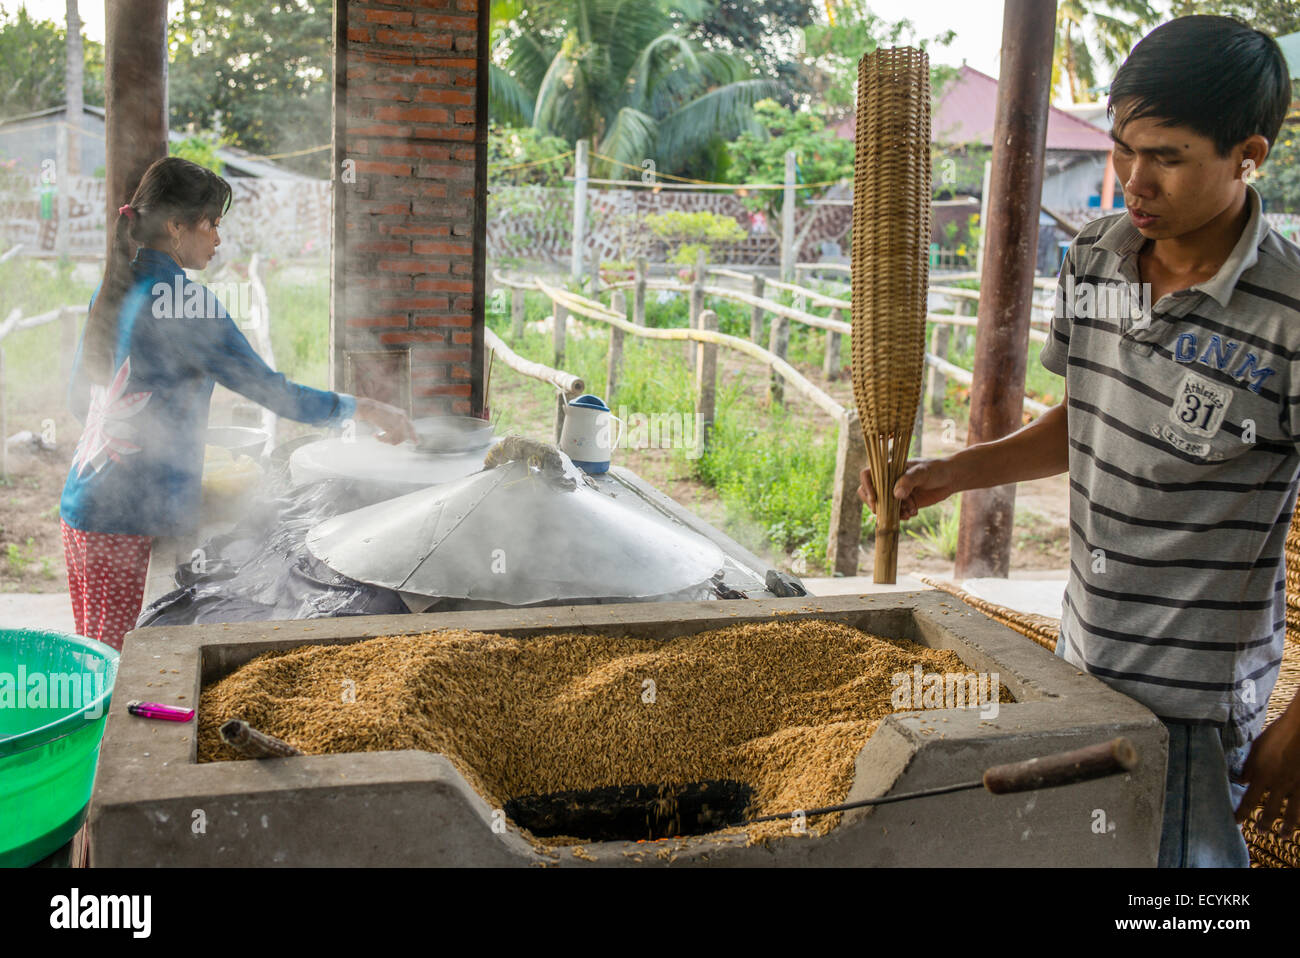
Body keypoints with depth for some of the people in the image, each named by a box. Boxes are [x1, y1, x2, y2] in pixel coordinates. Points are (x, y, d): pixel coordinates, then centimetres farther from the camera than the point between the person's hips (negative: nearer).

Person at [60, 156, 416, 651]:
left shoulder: (115, 288, 11)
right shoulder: (182, 299, -15)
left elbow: (79, 396, 20)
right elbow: (268, 388, -14)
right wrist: (367, 409, -5)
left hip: (83, 502, 9)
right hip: (125, 516, -9)